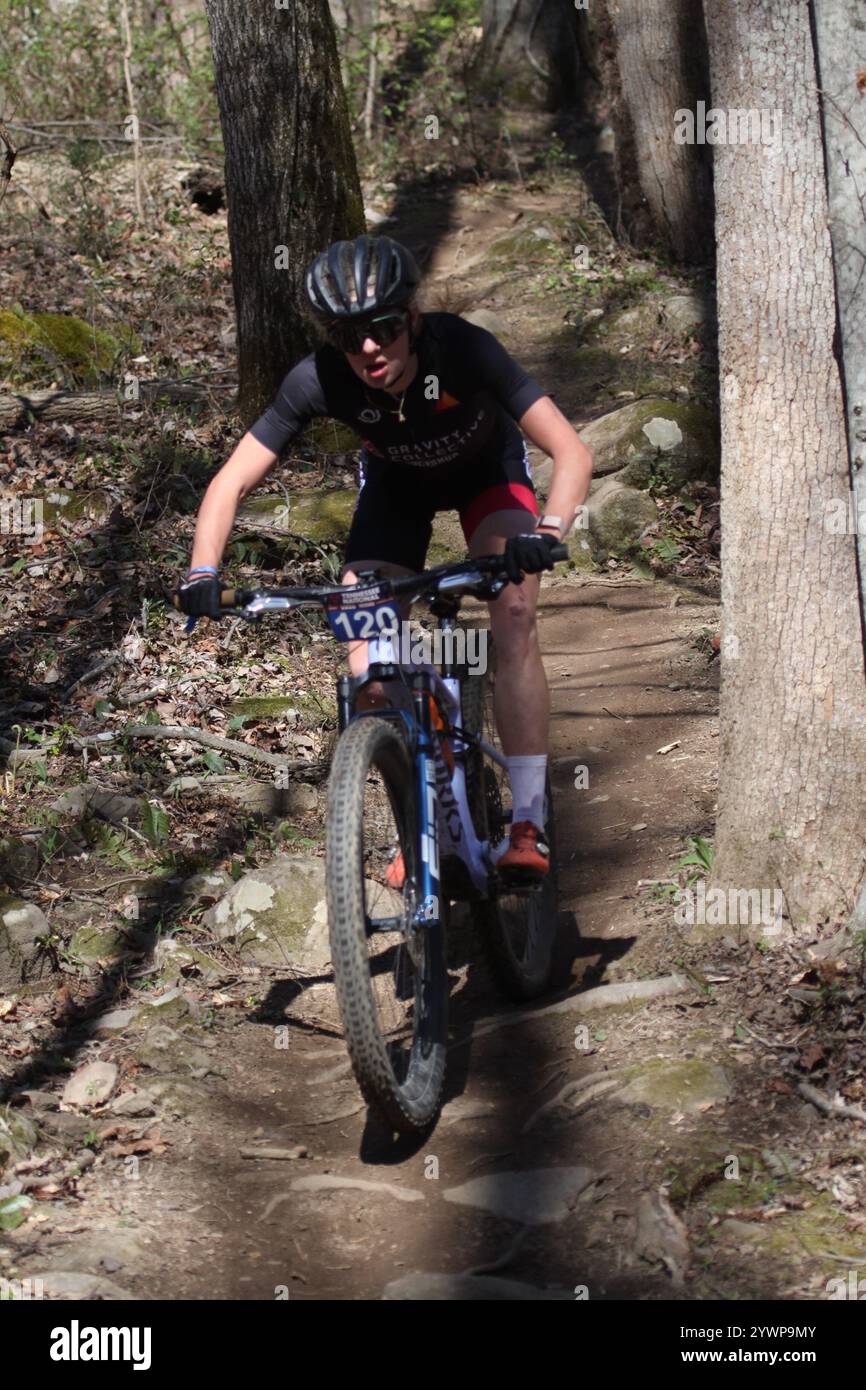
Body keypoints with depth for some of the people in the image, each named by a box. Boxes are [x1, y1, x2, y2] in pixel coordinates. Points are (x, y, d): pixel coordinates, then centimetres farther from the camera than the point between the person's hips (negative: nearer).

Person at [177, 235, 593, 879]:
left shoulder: (462, 348, -38)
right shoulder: (320, 379, -32)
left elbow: (573, 452, -41)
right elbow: (231, 482, -26)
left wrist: (548, 531, -59)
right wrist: (204, 572, -42)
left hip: (486, 469, -2)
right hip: (396, 482, 2)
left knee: (515, 619, -26)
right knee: (366, 669, -13)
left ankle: (528, 822, -20)